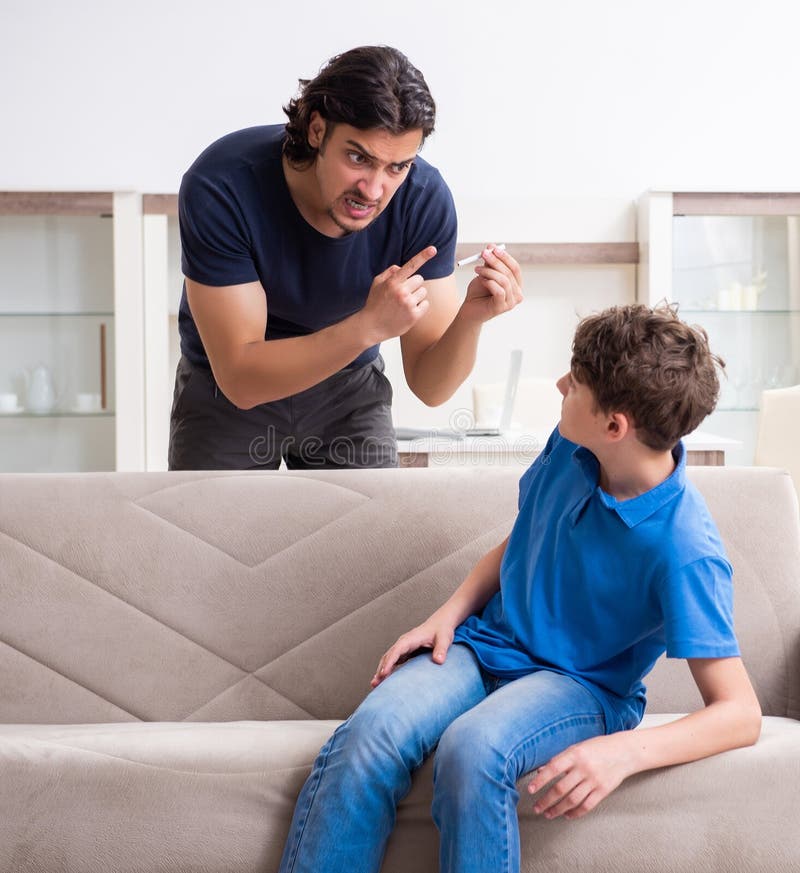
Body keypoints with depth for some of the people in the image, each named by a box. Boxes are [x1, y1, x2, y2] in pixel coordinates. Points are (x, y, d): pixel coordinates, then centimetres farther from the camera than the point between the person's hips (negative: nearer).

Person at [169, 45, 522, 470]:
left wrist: (470, 318, -37)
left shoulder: (424, 200, -22)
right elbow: (239, 378, -32)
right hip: (225, 394, -1)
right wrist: (369, 326, -43)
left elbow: (429, 386, -17)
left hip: (349, 389, 2)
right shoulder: (219, 188, -31)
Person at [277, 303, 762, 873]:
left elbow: (742, 715, -20)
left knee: (472, 750, -37)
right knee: (372, 731, -26)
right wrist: (451, 613, 1)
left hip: (585, 683, -5)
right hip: (488, 642, 5)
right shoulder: (570, 448, -3)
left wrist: (625, 752, -34)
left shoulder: (683, 550, -22)